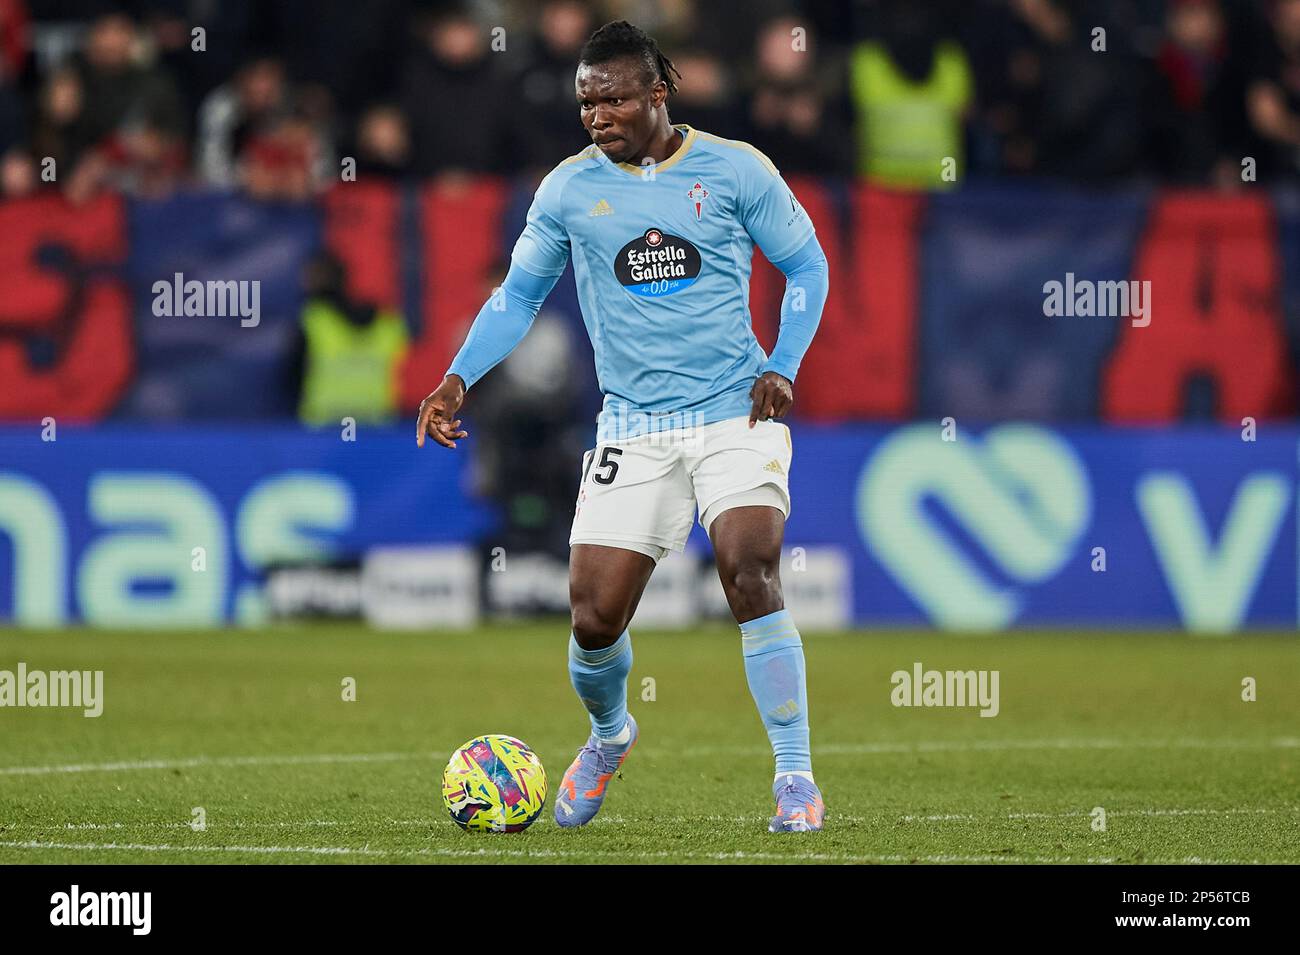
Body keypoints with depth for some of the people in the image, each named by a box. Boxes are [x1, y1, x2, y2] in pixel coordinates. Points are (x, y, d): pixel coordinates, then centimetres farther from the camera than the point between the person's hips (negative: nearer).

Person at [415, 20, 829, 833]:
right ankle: (609, 735, 31)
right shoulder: (570, 189, 3)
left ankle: (796, 779, -13)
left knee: (750, 573, -24)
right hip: (634, 428, 2)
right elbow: (519, 295, 14)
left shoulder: (734, 170, -2)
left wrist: (784, 368, -5)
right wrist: (459, 379, 1)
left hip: (737, 413, -2)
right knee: (594, 616, -4)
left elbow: (806, 264, 8)